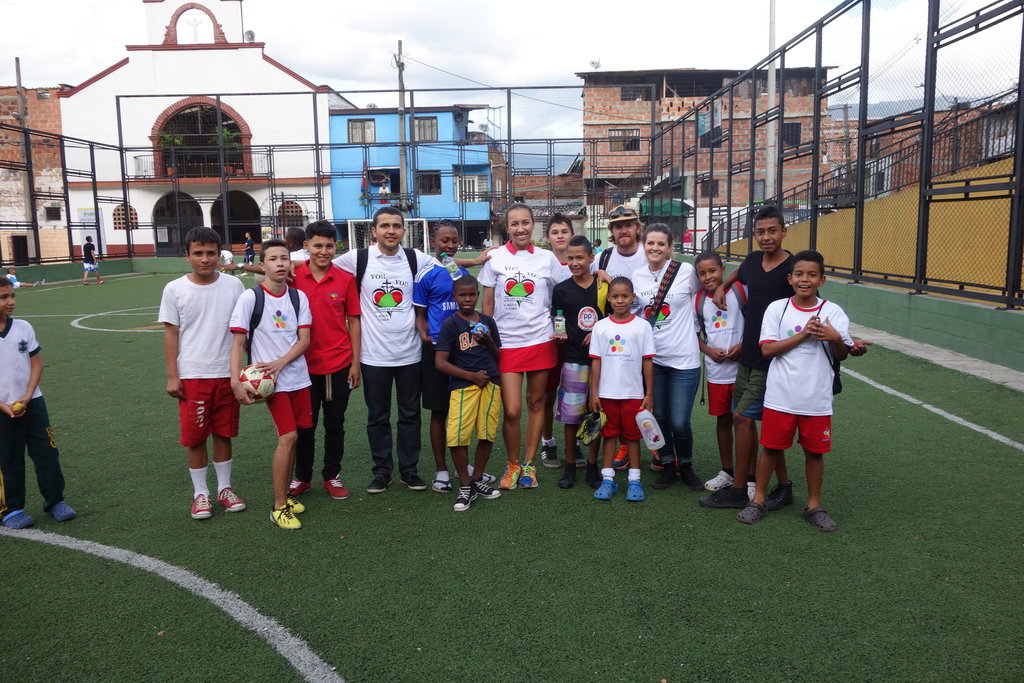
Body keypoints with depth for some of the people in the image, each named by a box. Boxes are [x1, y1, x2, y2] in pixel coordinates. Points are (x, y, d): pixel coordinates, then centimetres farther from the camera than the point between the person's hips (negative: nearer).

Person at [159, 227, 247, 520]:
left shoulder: (233, 285, -1)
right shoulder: (174, 290, -3)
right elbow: (171, 334, 1)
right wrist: (172, 376, -3)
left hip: (227, 374, 1)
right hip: (191, 375, -1)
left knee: (224, 433, 11)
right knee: (194, 436, 6)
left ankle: (225, 488, 27)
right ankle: (200, 493, 21)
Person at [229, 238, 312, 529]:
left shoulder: (299, 296, 4)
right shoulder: (250, 297, -7)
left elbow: (305, 340, 1)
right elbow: (238, 342, -7)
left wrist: (280, 363, -14)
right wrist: (236, 381, -17)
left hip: (299, 376, 4)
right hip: (271, 381, -4)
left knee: (292, 438, 8)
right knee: (288, 437, -11)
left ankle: (286, 493, 26)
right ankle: (279, 506, 0)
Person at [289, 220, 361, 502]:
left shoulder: (346, 279, -2)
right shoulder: (294, 276, -3)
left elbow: (353, 321, 2)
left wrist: (355, 362, 0)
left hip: (339, 365, 0)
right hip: (304, 365, 0)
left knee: (335, 425, 12)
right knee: (304, 425, 11)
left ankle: (332, 476, 27)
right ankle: (302, 476, 28)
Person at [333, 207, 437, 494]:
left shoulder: (416, 259, 1)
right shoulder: (357, 258, -2)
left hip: (409, 351, 1)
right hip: (374, 353, -1)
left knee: (410, 414, 10)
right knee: (377, 416, 9)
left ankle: (409, 469, 24)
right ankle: (382, 470, 23)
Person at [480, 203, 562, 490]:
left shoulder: (547, 258, 3)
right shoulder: (495, 258, 1)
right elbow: (488, 303, 4)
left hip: (541, 342, 1)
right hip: (507, 344, -1)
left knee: (535, 403, 9)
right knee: (511, 411, -6)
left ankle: (528, 464, 25)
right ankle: (512, 464, 18)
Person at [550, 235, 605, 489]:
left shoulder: (604, 285, 2)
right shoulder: (561, 289, 2)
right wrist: (558, 334, -16)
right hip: (573, 359, -1)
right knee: (571, 414, 2)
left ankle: (592, 465, 20)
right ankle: (570, 466, 16)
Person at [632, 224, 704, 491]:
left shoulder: (686, 271, -7)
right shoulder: (636, 276, 3)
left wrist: (694, 327, 1)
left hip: (684, 358, -3)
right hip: (651, 358, 3)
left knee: (679, 422, -3)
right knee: (659, 417, 12)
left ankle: (686, 465, 23)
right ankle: (667, 464, 32)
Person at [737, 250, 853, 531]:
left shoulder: (833, 312, -1)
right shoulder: (777, 308, -2)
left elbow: (842, 354, 1)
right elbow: (767, 349, -9)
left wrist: (835, 338, -20)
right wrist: (802, 335, -17)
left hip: (817, 400, 1)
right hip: (780, 397, -1)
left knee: (815, 451, 11)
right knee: (771, 447, 9)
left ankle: (814, 505, 28)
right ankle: (758, 500, 24)